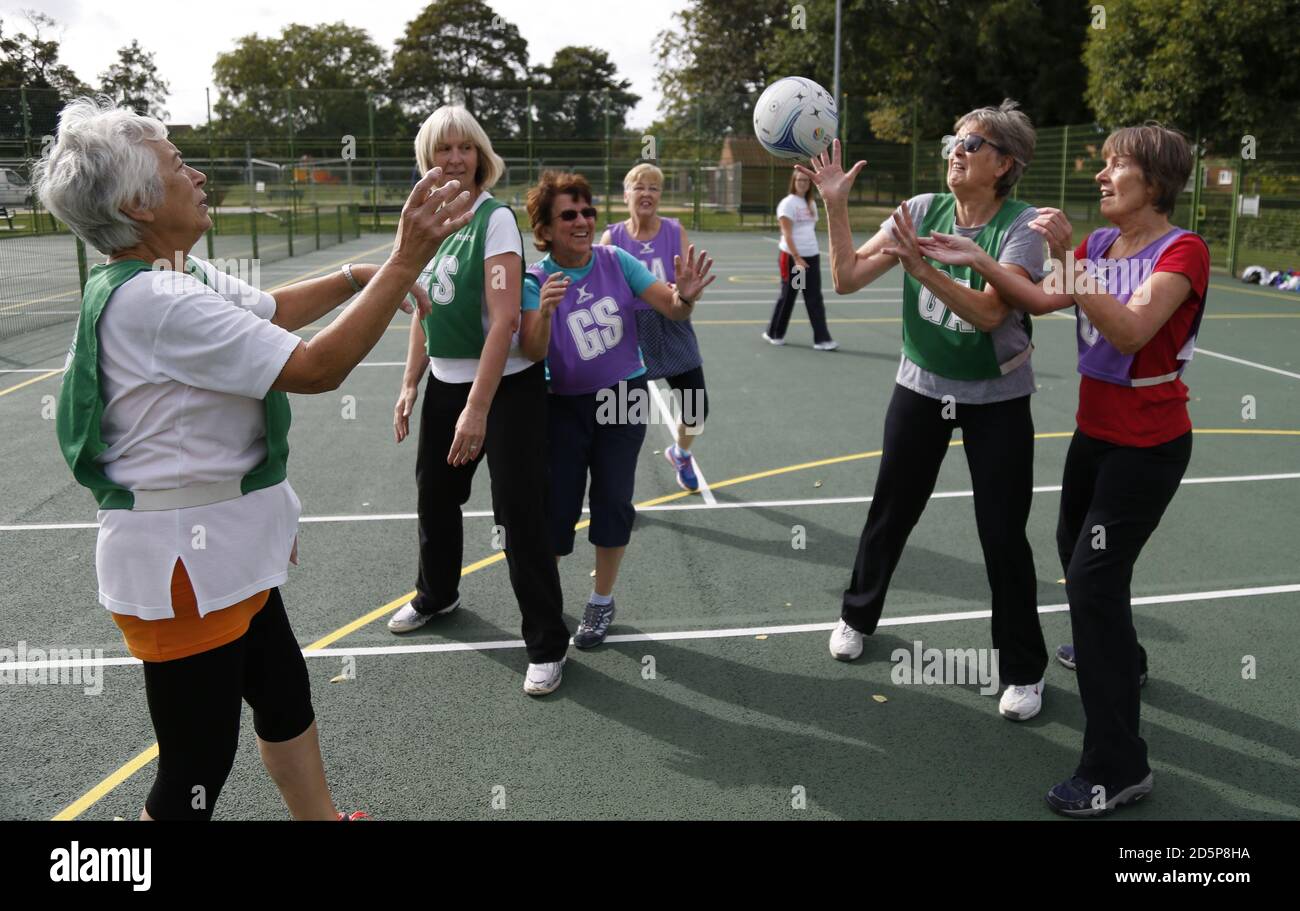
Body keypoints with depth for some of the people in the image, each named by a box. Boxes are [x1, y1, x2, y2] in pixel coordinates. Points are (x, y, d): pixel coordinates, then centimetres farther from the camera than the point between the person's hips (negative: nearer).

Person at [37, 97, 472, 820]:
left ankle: (323, 817, 43)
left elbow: (272, 310, 24)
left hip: (226, 552, 11)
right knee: (199, 765, 3)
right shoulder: (155, 301, -26)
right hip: (183, 565, -11)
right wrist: (406, 260, -25)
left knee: (285, 696, 24)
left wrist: (358, 278, 11)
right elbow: (317, 367, -28)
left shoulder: (181, 277, 6)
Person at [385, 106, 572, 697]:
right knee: (434, 494, 20)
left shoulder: (495, 218, -15)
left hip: (506, 385, -7)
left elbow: (504, 319, -23)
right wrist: (410, 386, 12)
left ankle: (547, 643, 9)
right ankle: (436, 595, 46)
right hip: (445, 383, 7)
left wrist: (477, 409, -27)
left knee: (518, 513, -6)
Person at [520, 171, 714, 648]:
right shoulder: (536, 281, -12)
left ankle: (602, 601, 25)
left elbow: (672, 309, -12)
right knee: (556, 503, 2)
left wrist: (685, 296, -35)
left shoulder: (616, 261, -9)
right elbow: (532, 353, -23)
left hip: (623, 395, 1)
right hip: (564, 405, -1)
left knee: (612, 501, 5)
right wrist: (545, 312, -43)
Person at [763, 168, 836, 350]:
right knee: (787, 296, 4)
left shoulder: (811, 204, 13)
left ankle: (821, 339, -1)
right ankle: (774, 334, 21)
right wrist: (797, 258, -21)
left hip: (811, 257, 6)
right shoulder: (788, 203, -8)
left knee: (815, 299, 1)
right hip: (792, 257, -6)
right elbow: (787, 234, -14)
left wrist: (815, 252, 15)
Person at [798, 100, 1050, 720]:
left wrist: (920, 266, -37)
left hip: (996, 398, -3)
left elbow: (988, 312, -28)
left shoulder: (1022, 227, -15)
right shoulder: (922, 209, -5)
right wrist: (836, 205, -15)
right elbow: (847, 278, -8)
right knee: (890, 512, 12)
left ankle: (1023, 670, 19)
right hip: (921, 388, 3)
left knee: (1003, 535, 0)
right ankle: (858, 616, 38)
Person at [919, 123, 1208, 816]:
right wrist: (977, 261, -16)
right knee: (1074, 547, 24)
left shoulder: (1182, 251, -17)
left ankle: (1118, 767, -3)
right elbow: (1042, 300, -6)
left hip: (1148, 444, -8)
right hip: (1094, 432, 8)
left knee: (1094, 577, -12)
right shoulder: (1098, 243, 5)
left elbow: (1130, 330, -30)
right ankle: (1118, 655, 53)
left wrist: (1067, 258, -35)